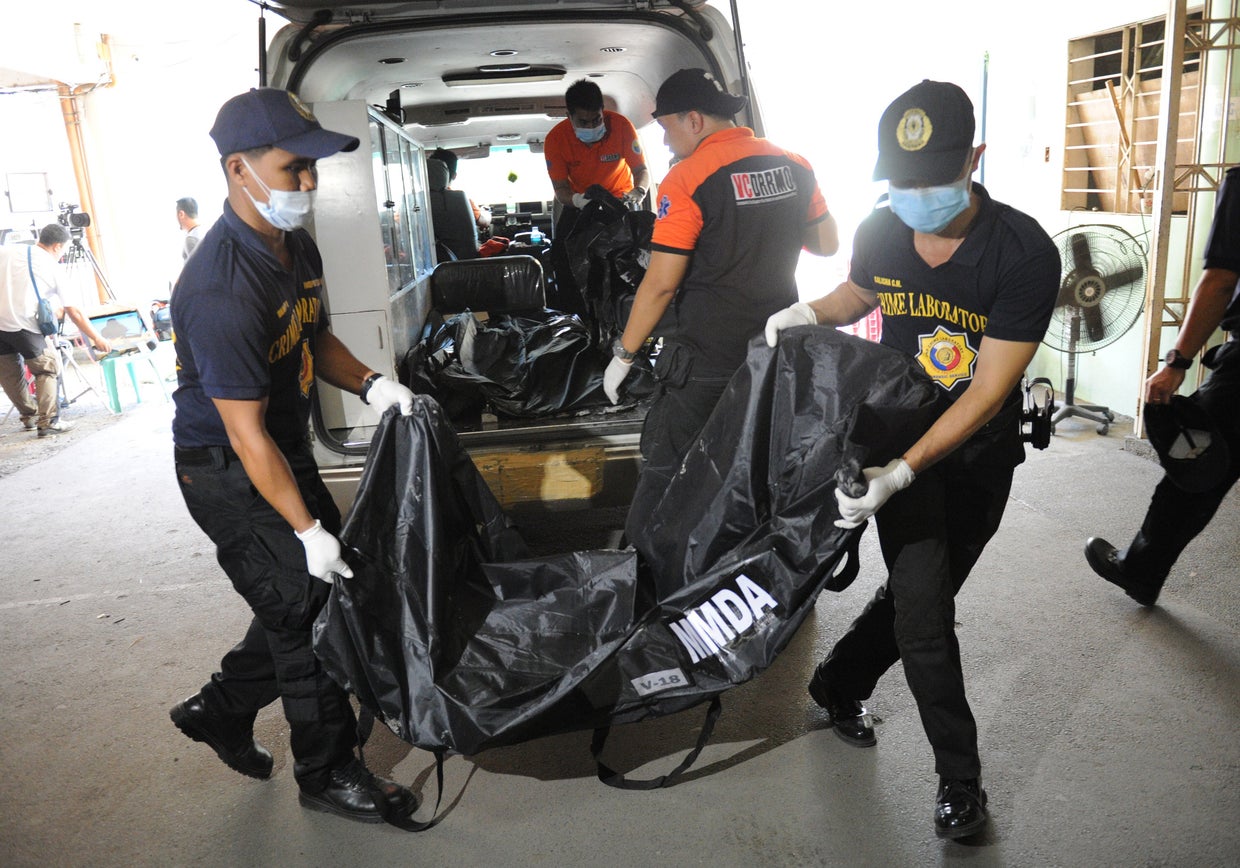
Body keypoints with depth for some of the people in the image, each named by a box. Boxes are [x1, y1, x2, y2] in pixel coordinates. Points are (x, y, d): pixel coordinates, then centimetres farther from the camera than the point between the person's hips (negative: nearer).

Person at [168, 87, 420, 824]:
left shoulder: (297, 246, 1)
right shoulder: (221, 290, -28)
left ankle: (221, 709, 37)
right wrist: (306, 530, -22)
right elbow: (247, 432, -26)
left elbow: (317, 338, 15)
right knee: (308, 612, -1)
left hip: (288, 454, 9)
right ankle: (328, 774, 20)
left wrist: (371, 383, -4)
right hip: (230, 475, -9)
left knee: (321, 592, 16)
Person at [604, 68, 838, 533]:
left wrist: (623, 355, -7)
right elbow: (827, 244, 12)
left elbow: (660, 285, -17)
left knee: (663, 468, 5)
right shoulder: (795, 166, 3)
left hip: (707, 357, -6)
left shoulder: (686, 180, -15)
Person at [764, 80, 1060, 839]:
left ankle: (840, 684, 41)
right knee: (924, 611, -4)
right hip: (899, 435, 1)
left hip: (982, 451, -1)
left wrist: (901, 472, -33)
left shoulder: (1024, 253, -21)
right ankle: (960, 778, 14)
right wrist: (809, 312, -8)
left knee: (918, 597, 14)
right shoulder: (880, 233, -10)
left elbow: (988, 393, -23)